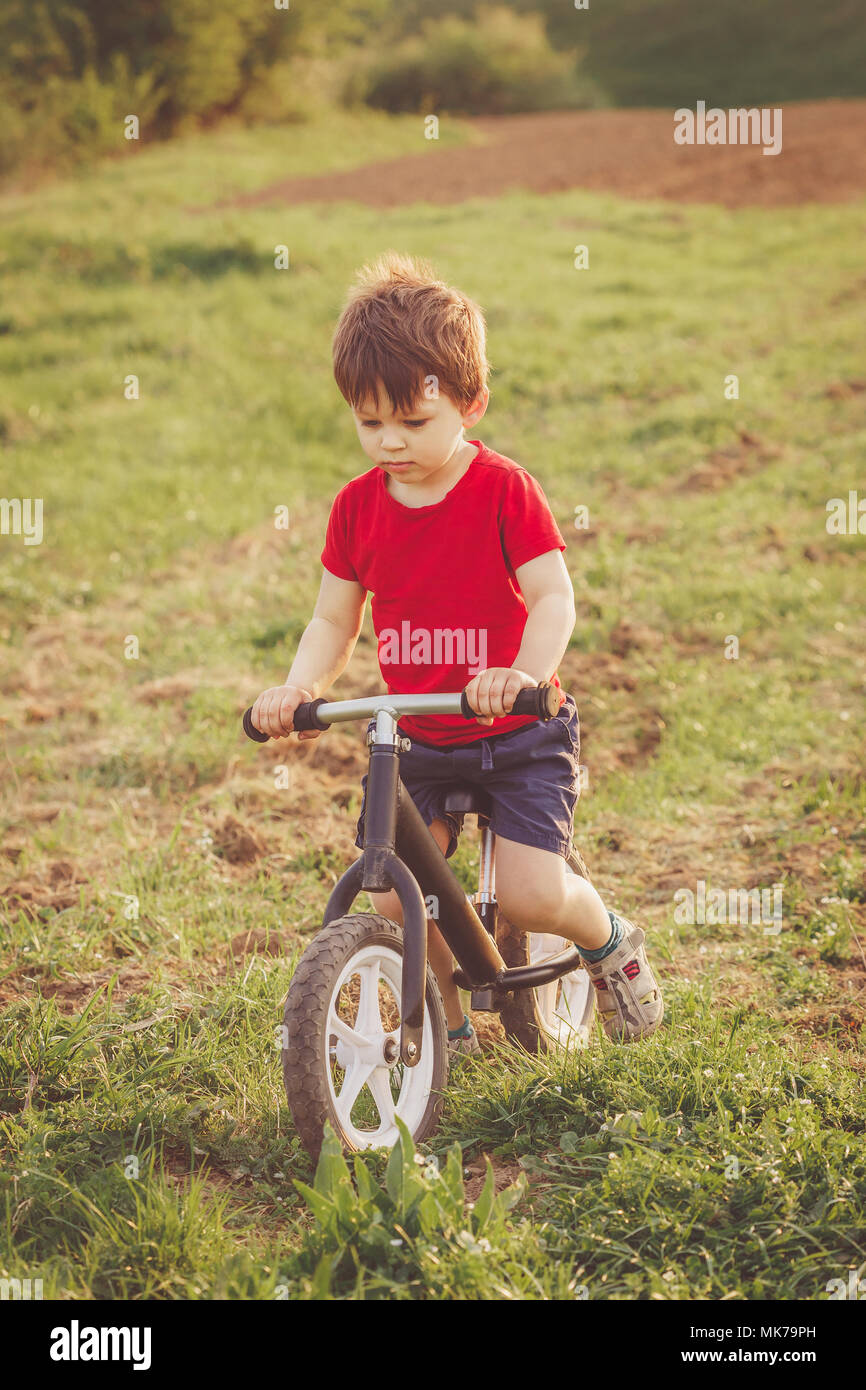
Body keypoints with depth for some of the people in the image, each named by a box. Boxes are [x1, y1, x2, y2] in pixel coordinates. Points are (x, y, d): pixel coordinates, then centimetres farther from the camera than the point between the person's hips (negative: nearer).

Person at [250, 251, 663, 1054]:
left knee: (530, 895, -16)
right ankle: (447, 1020, 23)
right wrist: (296, 689, -14)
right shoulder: (357, 506, -1)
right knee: (394, 898, -6)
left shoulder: (504, 491, -14)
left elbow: (554, 599, -21)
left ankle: (611, 941, 20)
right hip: (415, 737, 4)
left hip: (518, 733, -4)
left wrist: (525, 676, -41)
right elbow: (333, 619, 5)